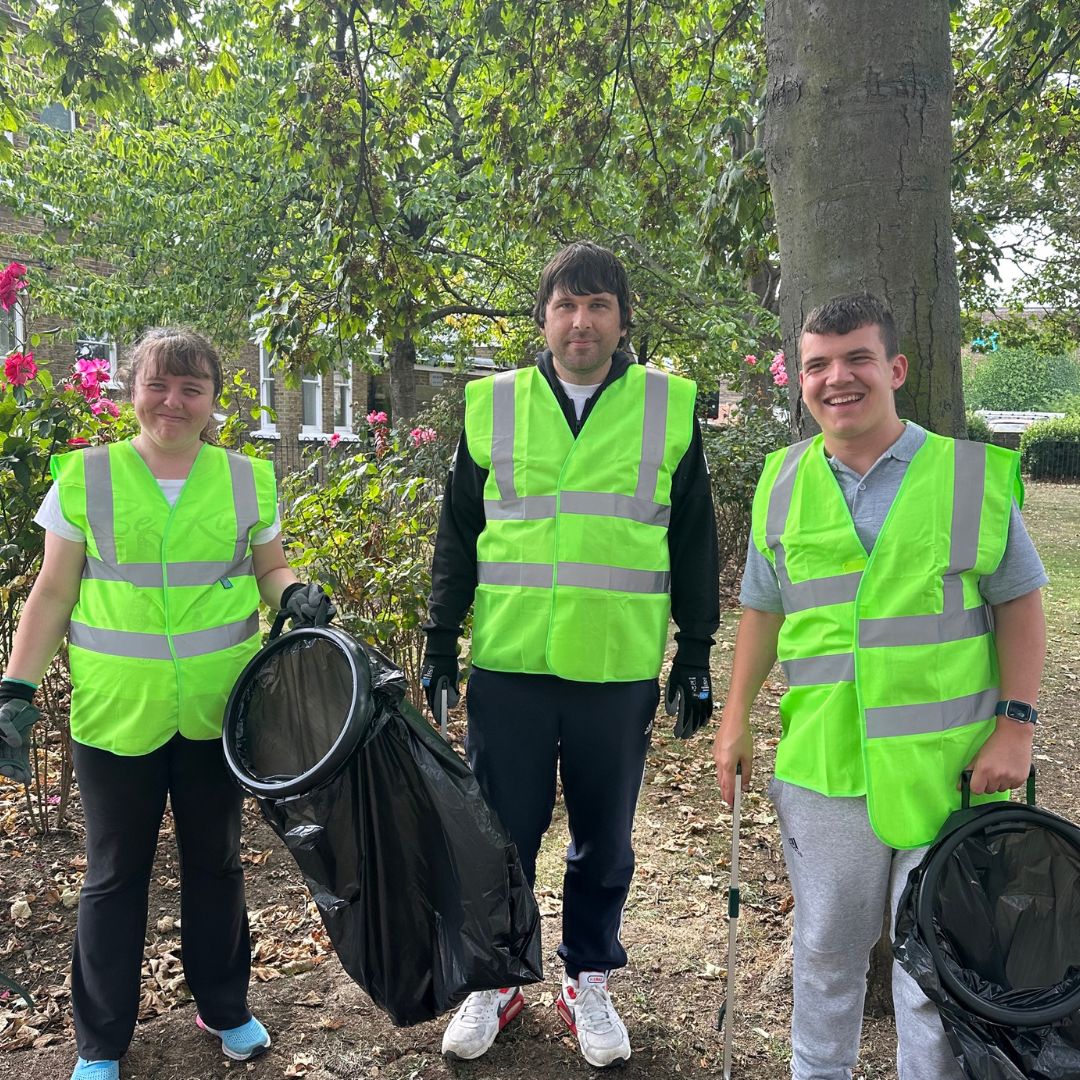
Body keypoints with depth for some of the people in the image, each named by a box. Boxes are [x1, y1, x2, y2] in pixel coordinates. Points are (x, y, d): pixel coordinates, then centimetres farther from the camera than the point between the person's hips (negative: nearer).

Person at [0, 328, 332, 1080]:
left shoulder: (247, 480, 2)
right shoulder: (85, 478, -2)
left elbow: (269, 568, 11)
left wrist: (296, 594, -11)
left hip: (218, 712, 1)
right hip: (115, 717, -1)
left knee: (215, 863, 16)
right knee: (115, 876, 13)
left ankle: (225, 1008, 38)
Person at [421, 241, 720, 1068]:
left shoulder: (670, 408, 3)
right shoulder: (491, 407, 4)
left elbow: (694, 544, 7)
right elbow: (457, 537, 8)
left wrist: (696, 653, 6)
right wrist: (442, 644, 6)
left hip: (620, 671, 0)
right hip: (509, 665, 0)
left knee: (604, 842, 14)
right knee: (503, 834, 11)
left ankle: (590, 982, 35)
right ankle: (495, 981, 32)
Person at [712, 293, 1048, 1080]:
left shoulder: (974, 471, -3)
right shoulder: (782, 484, 4)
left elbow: (1019, 601, 1)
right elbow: (763, 610, 11)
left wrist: (1015, 721, -7)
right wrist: (736, 719, 9)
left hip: (947, 766, -2)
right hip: (822, 765, 2)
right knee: (826, 948, 18)